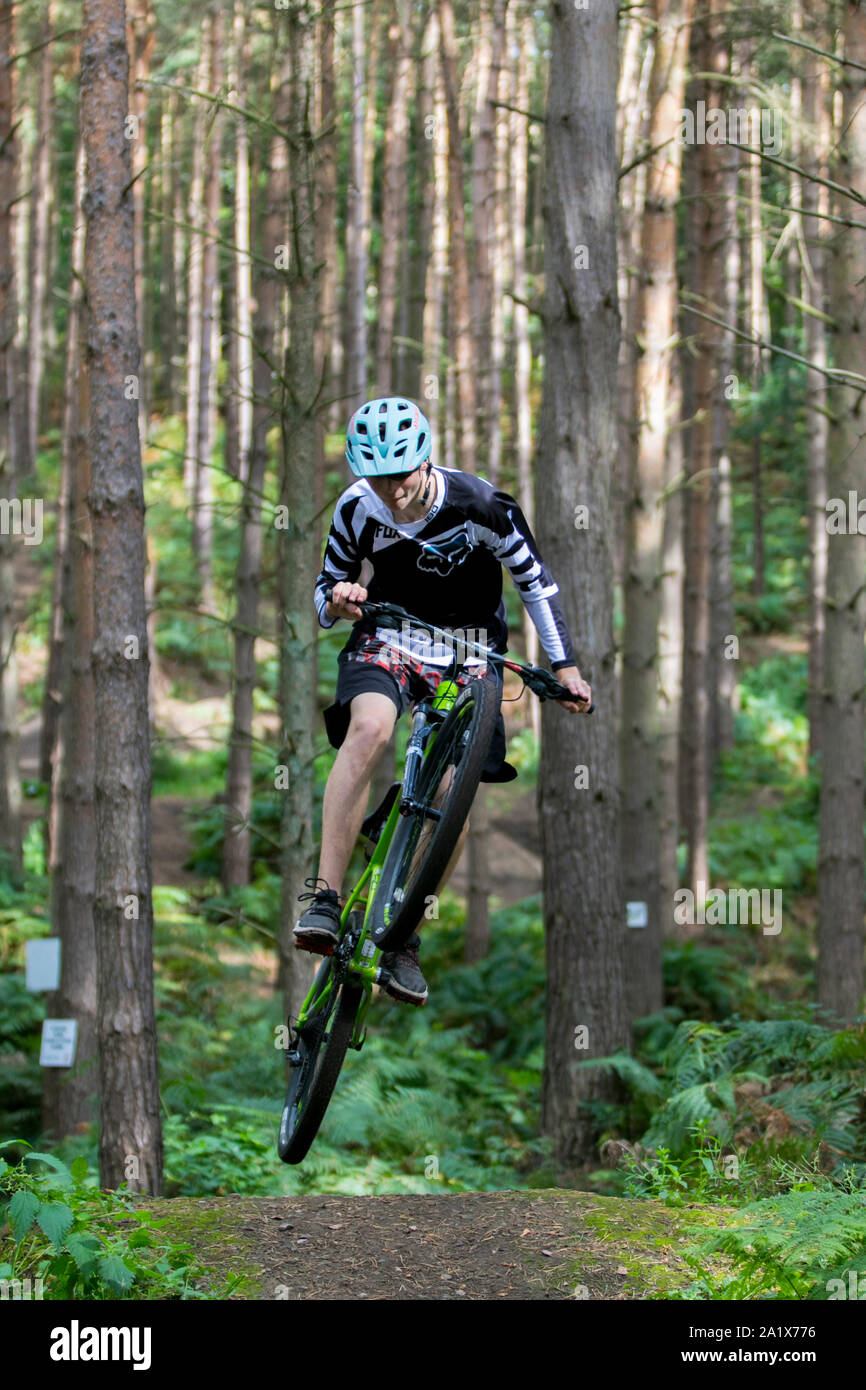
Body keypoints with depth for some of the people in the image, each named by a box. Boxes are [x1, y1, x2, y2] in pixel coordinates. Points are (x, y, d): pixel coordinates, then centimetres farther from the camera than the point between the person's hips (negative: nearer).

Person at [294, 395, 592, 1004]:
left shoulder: (480, 504, -19)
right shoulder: (357, 508, -13)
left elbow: (534, 578, -6)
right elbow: (326, 591, 1)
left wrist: (566, 666, -7)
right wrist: (337, 603, -24)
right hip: (389, 635, 0)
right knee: (369, 728, -32)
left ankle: (404, 937, 3)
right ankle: (325, 898, -34)